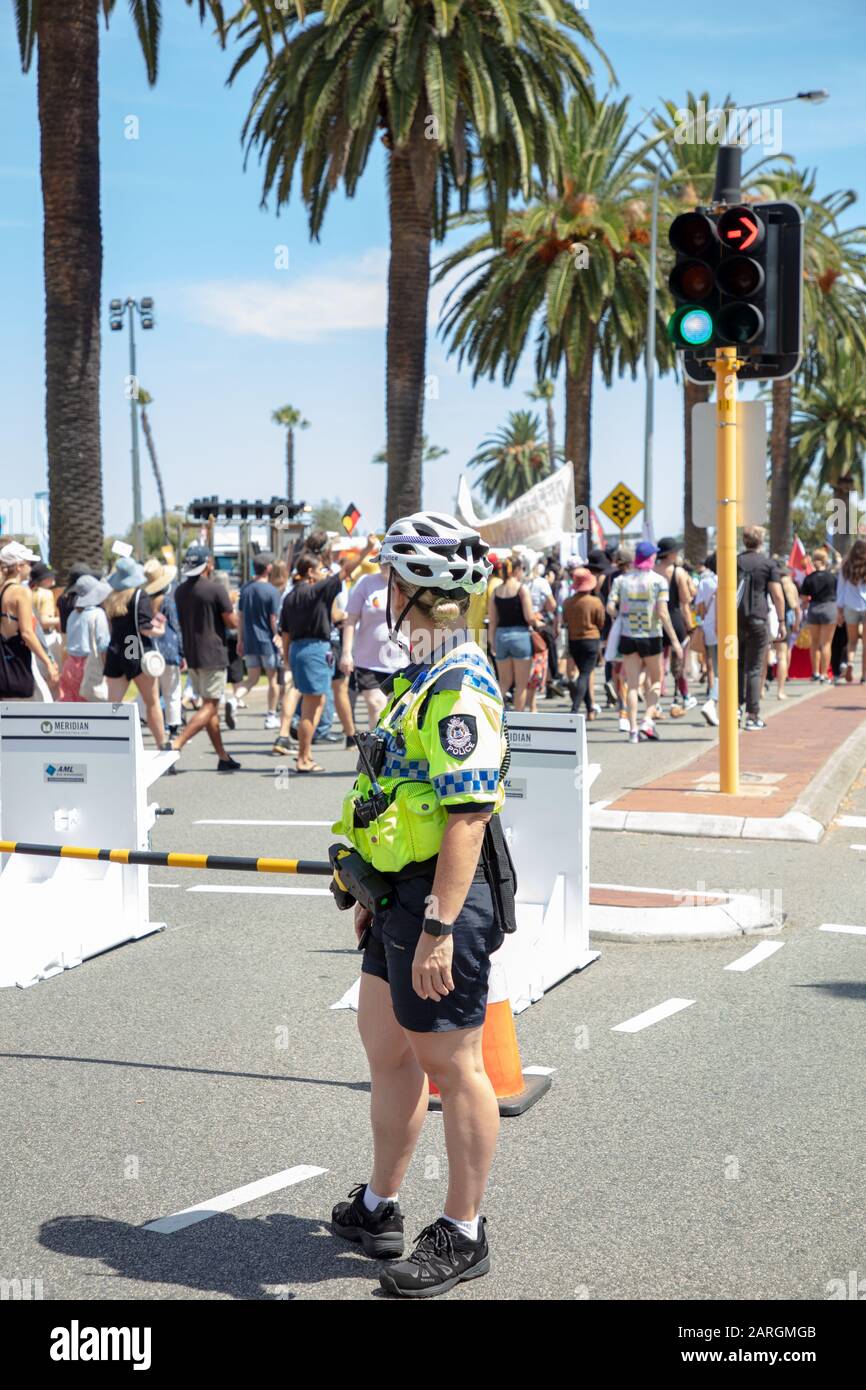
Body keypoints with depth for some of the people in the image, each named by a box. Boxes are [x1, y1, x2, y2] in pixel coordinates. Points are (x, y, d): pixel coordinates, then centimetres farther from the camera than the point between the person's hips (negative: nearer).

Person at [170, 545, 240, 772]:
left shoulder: (180, 591, 8)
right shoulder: (216, 590, -13)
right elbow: (232, 622, -10)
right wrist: (233, 610, 10)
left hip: (191, 655, 7)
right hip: (213, 655, -7)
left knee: (210, 705, 13)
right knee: (209, 707, -5)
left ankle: (223, 757, 15)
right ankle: (176, 745, -20)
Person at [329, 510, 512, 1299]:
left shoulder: (460, 687, -20)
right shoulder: (424, 676, 13)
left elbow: (469, 817, -25)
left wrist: (438, 928, -27)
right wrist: (379, 895, 24)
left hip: (441, 900, -11)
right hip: (402, 895, 11)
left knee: (451, 1065, 1)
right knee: (385, 1045, 19)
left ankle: (462, 1237, 15)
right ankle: (379, 1209, 34)